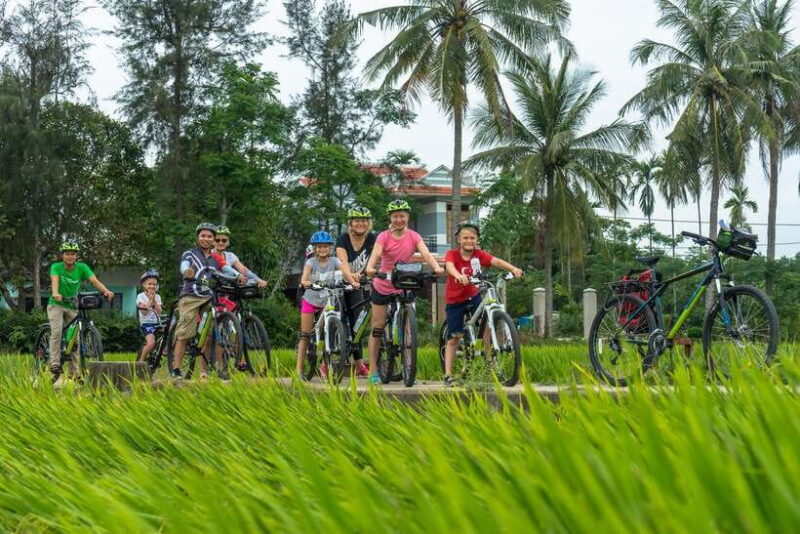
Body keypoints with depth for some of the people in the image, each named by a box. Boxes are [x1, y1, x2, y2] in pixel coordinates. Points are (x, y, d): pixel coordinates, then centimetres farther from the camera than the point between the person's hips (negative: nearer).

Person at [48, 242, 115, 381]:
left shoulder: (82, 267, -9)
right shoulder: (56, 267, -13)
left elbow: (94, 280, -22)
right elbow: (55, 280, -32)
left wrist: (106, 291, -41)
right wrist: (55, 293, -53)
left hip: (73, 306, 2)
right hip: (56, 305, -2)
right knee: (57, 332, -23)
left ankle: (75, 371, 7)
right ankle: (55, 364, -20)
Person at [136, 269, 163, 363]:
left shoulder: (157, 297, 12)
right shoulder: (141, 296, -1)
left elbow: (159, 311, -2)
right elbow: (144, 311, -14)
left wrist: (154, 300, -8)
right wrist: (150, 300, -11)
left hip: (156, 324, 5)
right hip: (146, 324, -5)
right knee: (151, 342, -29)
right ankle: (141, 360, -11)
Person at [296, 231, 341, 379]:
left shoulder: (334, 261, -5)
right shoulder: (311, 262, -8)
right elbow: (304, 276, -25)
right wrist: (305, 282, -49)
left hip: (328, 301, 1)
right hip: (310, 300, -1)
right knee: (305, 336, -2)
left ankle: (324, 366, 11)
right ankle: (299, 369, 0)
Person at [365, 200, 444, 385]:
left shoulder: (413, 237, -4)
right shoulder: (384, 236, -10)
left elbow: (426, 254, -19)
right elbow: (376, 253, -27)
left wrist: (436, 267, -39)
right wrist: (370, 268, -49)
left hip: (404, 287, 2)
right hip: (382, 287, -2)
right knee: (377, 328, 2)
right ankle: (373, 371, 9)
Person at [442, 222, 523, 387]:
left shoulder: (479, 254, -8)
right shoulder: (452, 254, -16)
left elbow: (496, 261, -23)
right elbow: (449, 266, -38)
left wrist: (513, 268, -41)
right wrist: (458, 276, -60)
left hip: (473, 296, 2)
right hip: (455, 300, -2)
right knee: (454, 337, -1)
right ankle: (448, 375, 6)